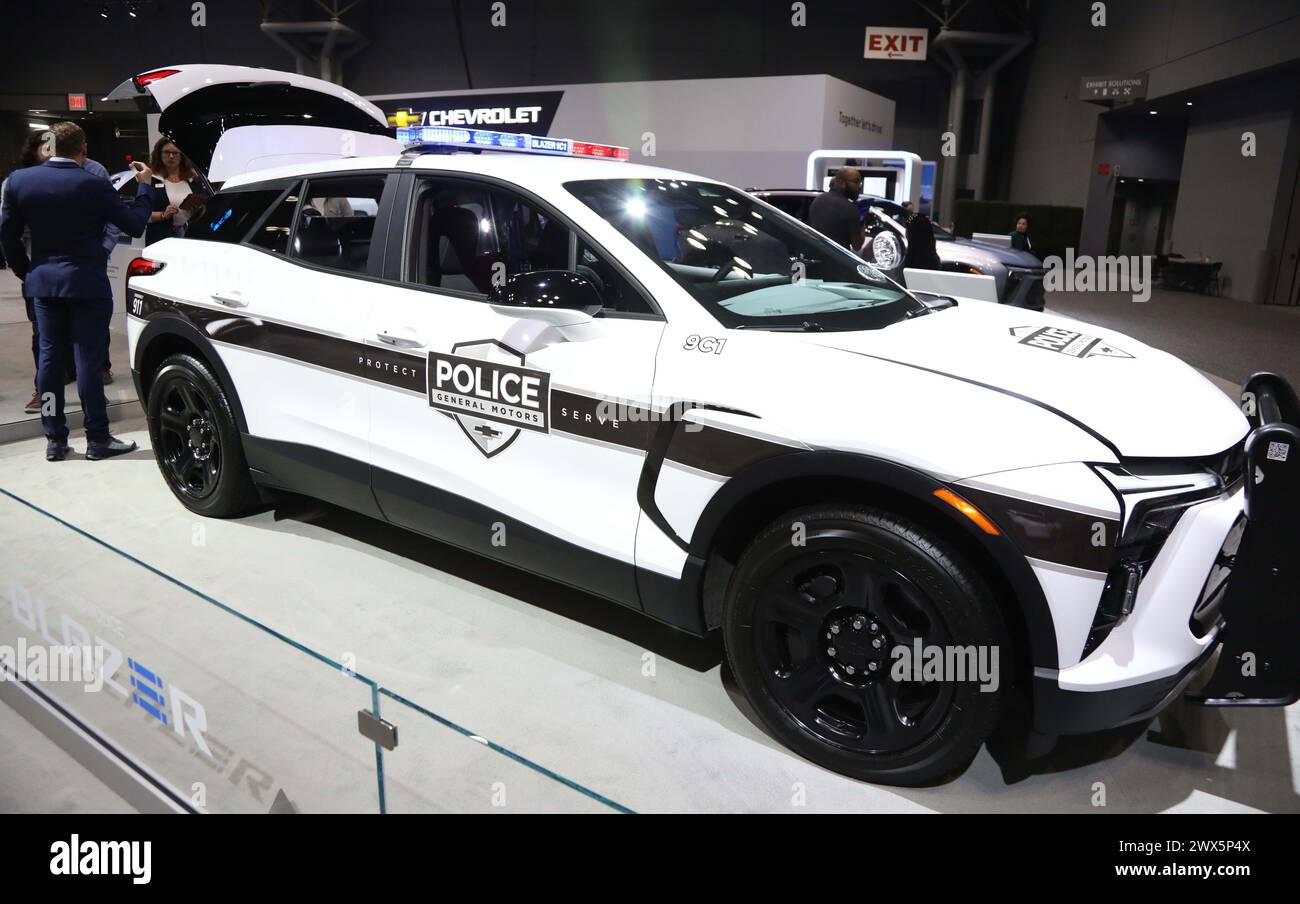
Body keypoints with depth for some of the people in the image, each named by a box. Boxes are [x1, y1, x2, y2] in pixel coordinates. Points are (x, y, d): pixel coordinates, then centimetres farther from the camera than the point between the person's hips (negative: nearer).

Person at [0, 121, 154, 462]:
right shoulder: (94, 185, -13)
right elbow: (135, 224, -6)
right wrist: (144, 186, 7)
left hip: (43, 283, 5)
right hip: (86, 284, -4)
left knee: (49, 357, 10)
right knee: (88, 360, -2)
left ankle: (54, 440, 14)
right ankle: (97, 440, 3)